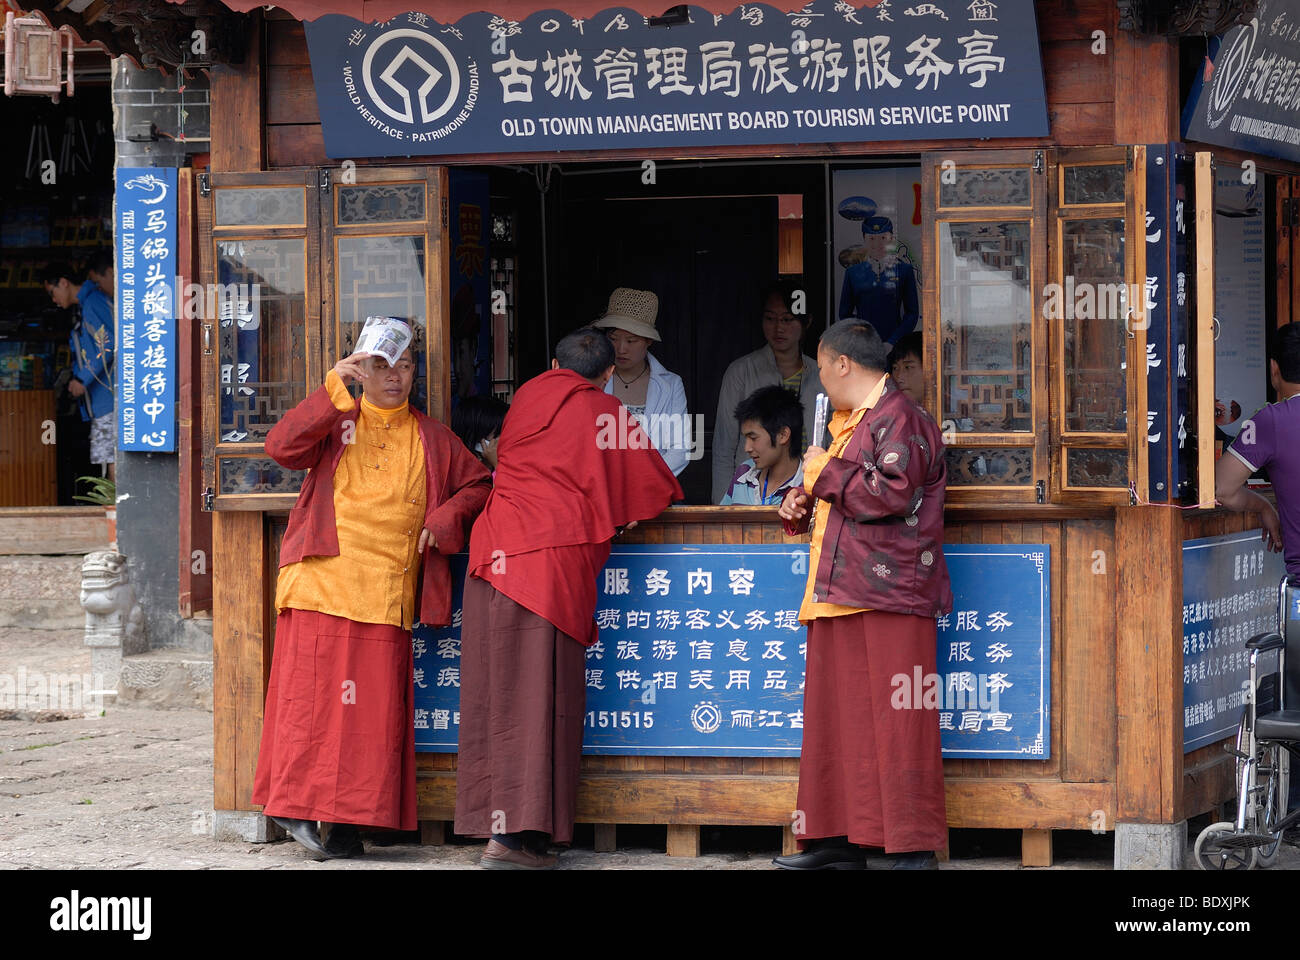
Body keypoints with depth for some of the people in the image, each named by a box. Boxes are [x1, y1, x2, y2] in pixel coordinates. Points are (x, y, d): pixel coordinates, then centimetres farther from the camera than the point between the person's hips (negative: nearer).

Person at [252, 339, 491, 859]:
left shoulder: (432, 439, 16)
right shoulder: (334, 423, 10)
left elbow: (478, 484, 22)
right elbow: (281, 447, -8)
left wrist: (446, 517, 2)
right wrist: (333, 389, -14)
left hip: (387, 596, 2)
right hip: (321, 585, -2)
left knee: (372, 707, -2)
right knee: (312, 694, -5)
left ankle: (346, 819, 2)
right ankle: (297, 804, 1)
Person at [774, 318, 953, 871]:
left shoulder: (899, 420, -7)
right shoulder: (847, 425, 24)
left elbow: (891, 493, -21)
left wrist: (825, 473, -11)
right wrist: (803, 504, 15)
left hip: (888, 594, -10)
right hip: (838, 592, 10)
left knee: (896, 721, -9)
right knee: (835, 716, 9)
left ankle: (914, 848, -8)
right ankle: (839, 840, 13)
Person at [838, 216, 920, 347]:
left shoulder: (904, 270, 5)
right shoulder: (853, 273, 10)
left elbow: (913, 313, 3)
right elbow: (844, 314, 12)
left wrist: (892, 342, -7)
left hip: (894, 346, -1)